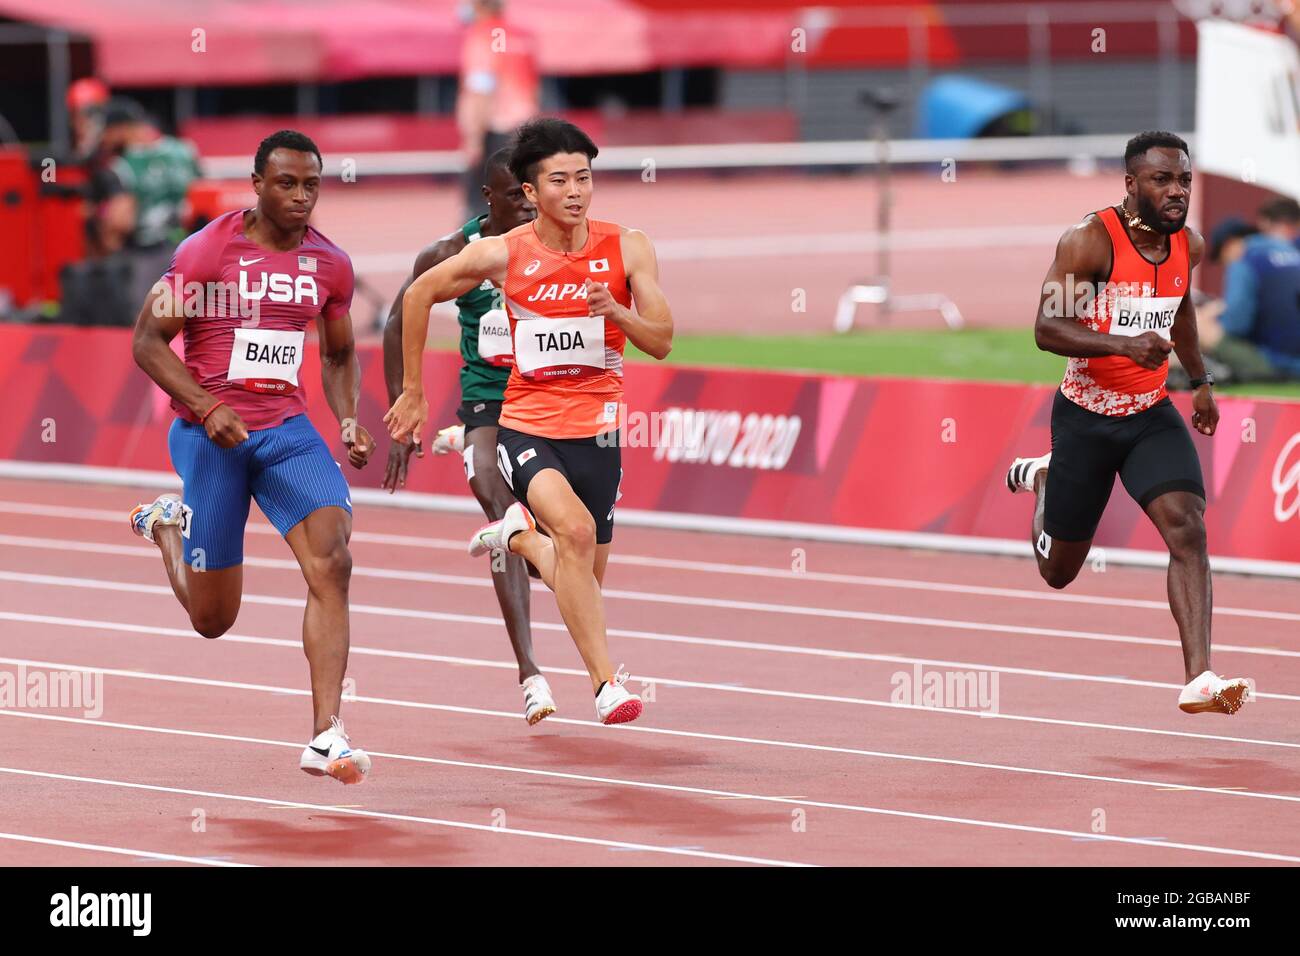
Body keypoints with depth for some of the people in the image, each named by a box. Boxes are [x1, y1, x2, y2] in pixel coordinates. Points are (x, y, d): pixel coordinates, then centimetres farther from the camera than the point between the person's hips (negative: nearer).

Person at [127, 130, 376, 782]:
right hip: (210, 433, -3)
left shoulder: (329, 264, 4)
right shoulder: (207, 250, -10)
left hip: (286, 429, 3)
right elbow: (147, 341, -8)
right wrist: (208, 409, -20)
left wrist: (348, 420, 0)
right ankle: (168, 526, 40)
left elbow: (339, 355, 19)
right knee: (213, 617, 5)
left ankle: (326, 738, -21)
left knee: (331, 563, -20)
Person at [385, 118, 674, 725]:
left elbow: (662, 342, -2)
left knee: (583, 577, 11)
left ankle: (517, 534, 44)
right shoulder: (504, 254, -6)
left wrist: (614, 310, -23)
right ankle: (606, 682, -28)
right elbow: (419, 295, 8)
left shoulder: (627, 249, -3)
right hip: (524, 425, -3)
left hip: (594, 430, 3)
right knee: (575, 528, -30)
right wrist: (412, 393, 11)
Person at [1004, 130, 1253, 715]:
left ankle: (1199, 678, -27)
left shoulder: (1189, 245, 0)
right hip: (1085, 417, -3)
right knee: (1059, 572, 12)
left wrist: (1201, 379, 28)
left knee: (1187, 528, -21)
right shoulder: (1090, 241, -19)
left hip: (1152, 414, 4)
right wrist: (1124, 344, -38)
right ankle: (1041, 479, 47)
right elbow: (1046, 328, -26)